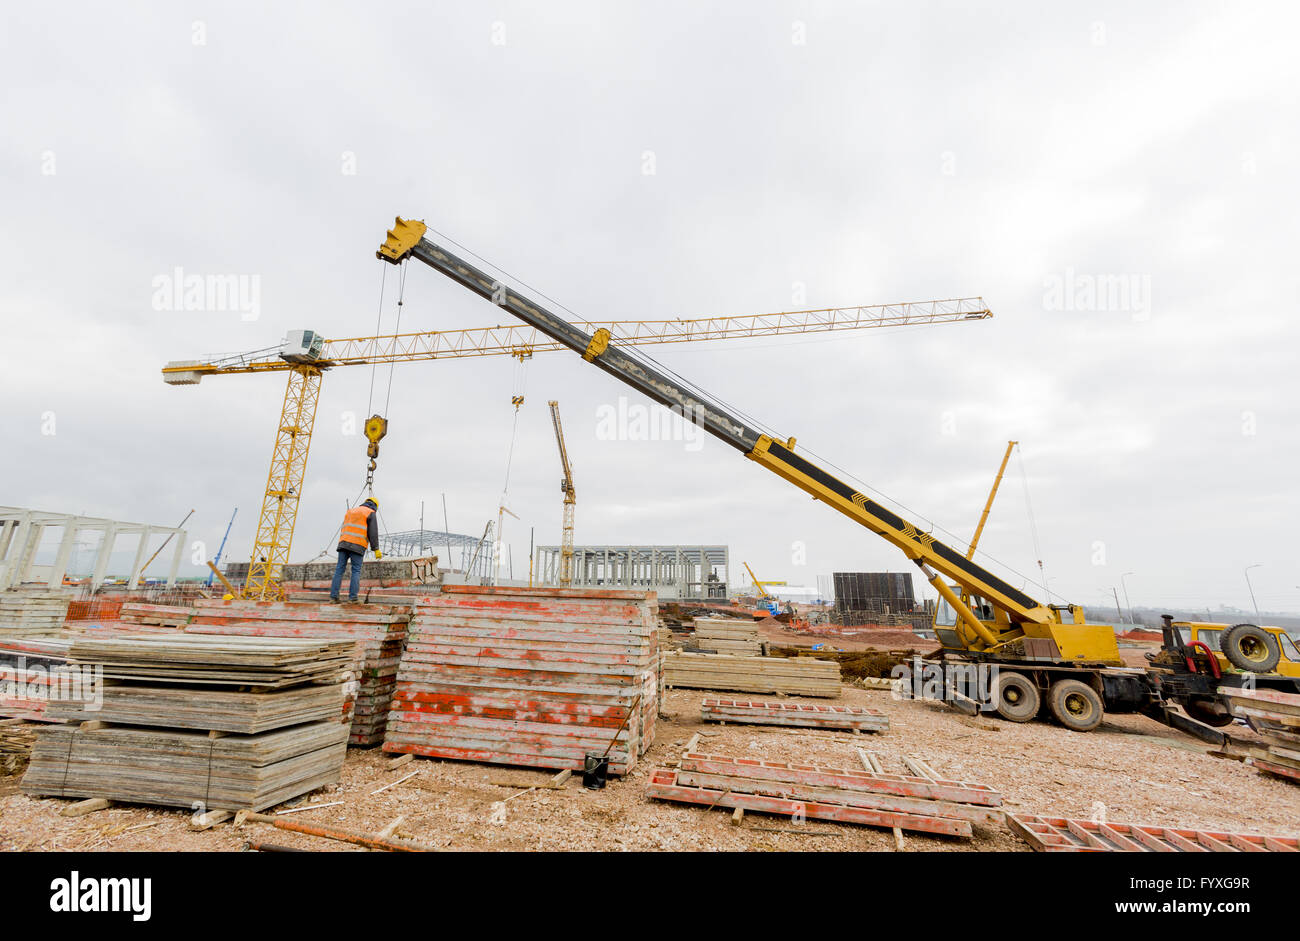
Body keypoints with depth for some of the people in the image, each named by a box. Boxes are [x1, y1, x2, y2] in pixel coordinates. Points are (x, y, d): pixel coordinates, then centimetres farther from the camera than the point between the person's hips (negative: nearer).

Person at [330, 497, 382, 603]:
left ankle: (333, 597, -1)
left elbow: (343, 530, 22)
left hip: (343, 543, 5)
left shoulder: (351, 511, 26)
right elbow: (373, 533, -4)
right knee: (356, 571, -2)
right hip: (358, 546, -5)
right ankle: (352, 598, -8)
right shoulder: (371, 513, 6)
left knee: (339, 569, 4)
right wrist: (376, 549, -5)